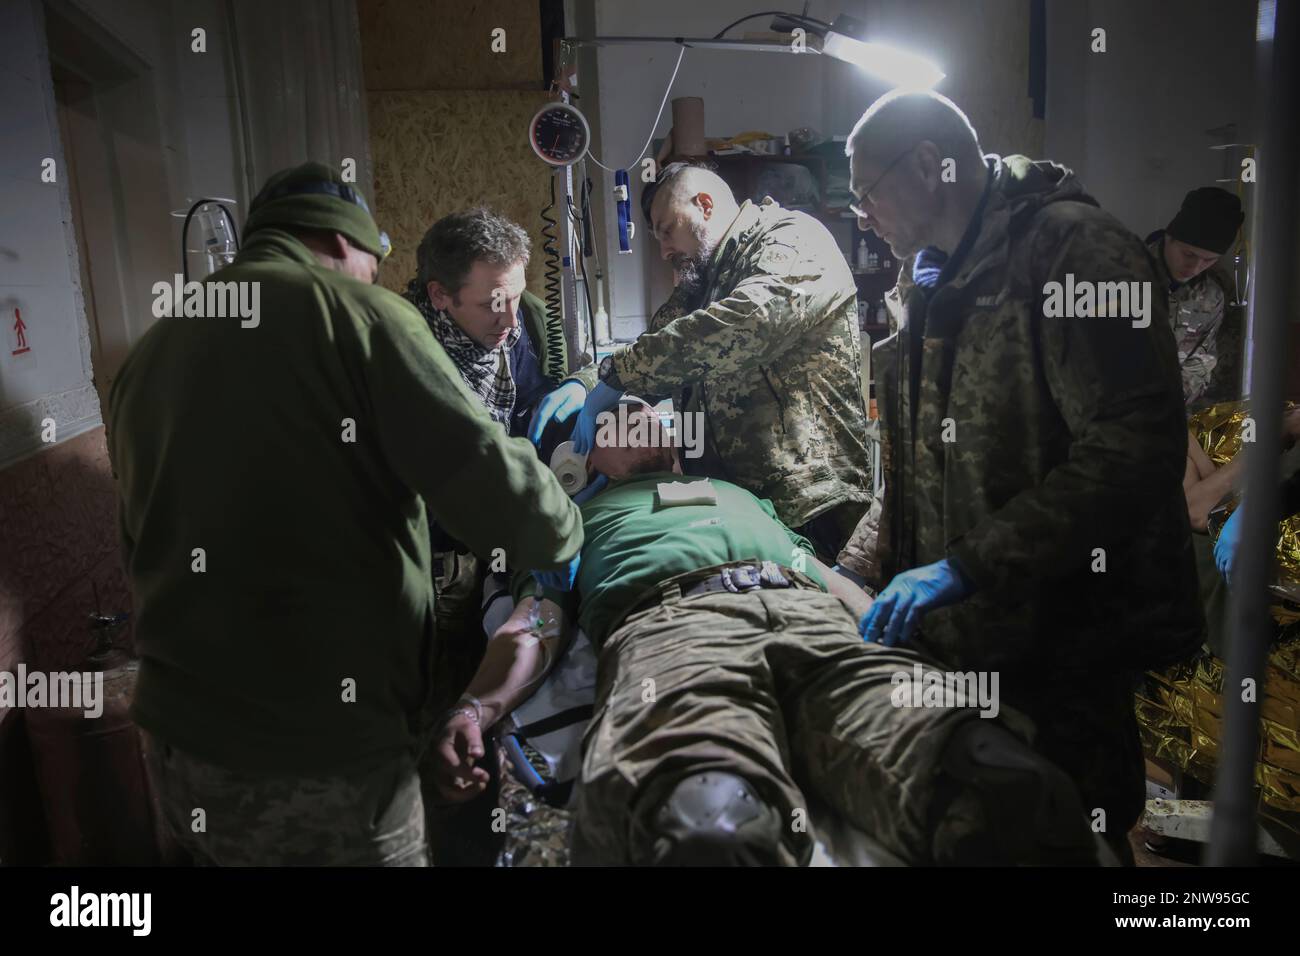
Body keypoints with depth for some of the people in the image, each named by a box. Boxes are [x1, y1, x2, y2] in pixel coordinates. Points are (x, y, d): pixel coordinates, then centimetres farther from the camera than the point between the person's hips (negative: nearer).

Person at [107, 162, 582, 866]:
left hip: (179, 743, 6)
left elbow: (141, 550, 18)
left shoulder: (148, 353, 10)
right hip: (328, 756, -6)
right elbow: (488, 484, -18)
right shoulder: (355, 313, -9)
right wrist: (562, 535, 3)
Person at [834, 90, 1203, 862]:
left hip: (1057, 646, -7)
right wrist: (863, 567, 8)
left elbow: (1136, 449, -22)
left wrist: (966, 566, -24)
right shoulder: (929, 287, 14)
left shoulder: (1073, 246, -12)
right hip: (952, 638, 7)